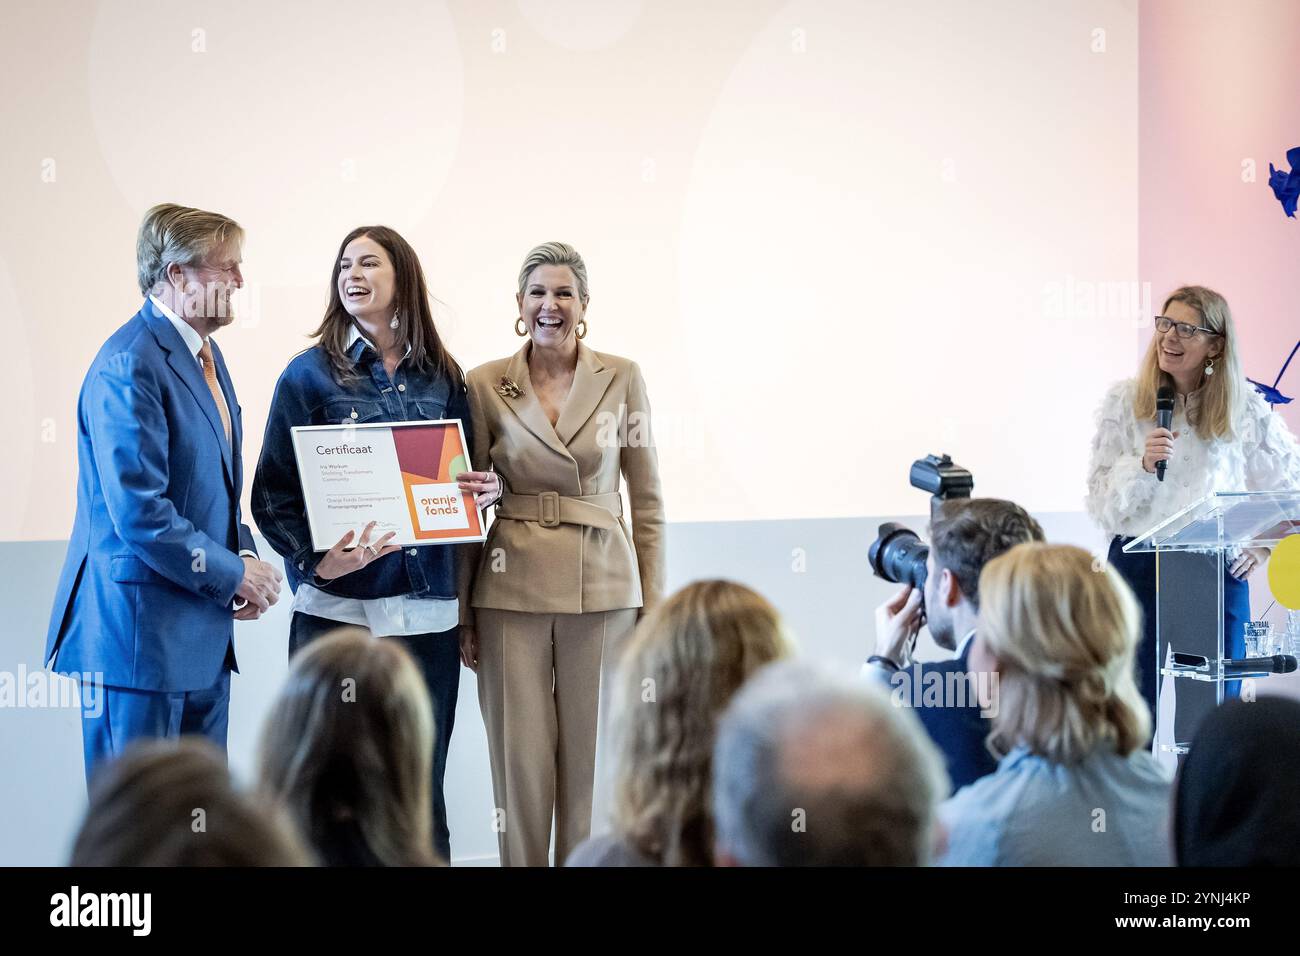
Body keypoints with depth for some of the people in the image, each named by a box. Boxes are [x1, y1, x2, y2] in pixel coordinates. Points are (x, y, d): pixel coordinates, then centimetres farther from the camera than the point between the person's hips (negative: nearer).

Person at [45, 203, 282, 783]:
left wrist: (244, 557, 6)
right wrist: (233, 574, -13)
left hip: (201, 636, 10)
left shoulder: (204, 355, 15)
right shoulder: (129, 365, -17)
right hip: (140, 630, -10)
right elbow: (139, 513, -23)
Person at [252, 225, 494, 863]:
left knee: (422, 787, 6)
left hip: (427, 610, 3)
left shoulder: (443, 378, 11)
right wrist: (317, 560, -17)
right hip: (339, 605, -3)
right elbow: (272, 494, -1)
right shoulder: (310, 374, 2)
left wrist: (483, 490, -3)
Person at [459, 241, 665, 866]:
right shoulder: (485, 386, 2)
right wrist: (462, 613, 4)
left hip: (602, 586, 0)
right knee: (520, 760, 2)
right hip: (513, 589, 0)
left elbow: (646, 498, 6)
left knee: (592, 758, 4)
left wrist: (653, 603, 2)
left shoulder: (622, 378, 3)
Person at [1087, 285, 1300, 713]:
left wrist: (1266, 544, 8)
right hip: (1139, 566, 0)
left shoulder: (1243, 406, 3)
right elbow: (1101, 505, -1)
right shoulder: (1124, 400, 1)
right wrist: (1141, 465, -17)